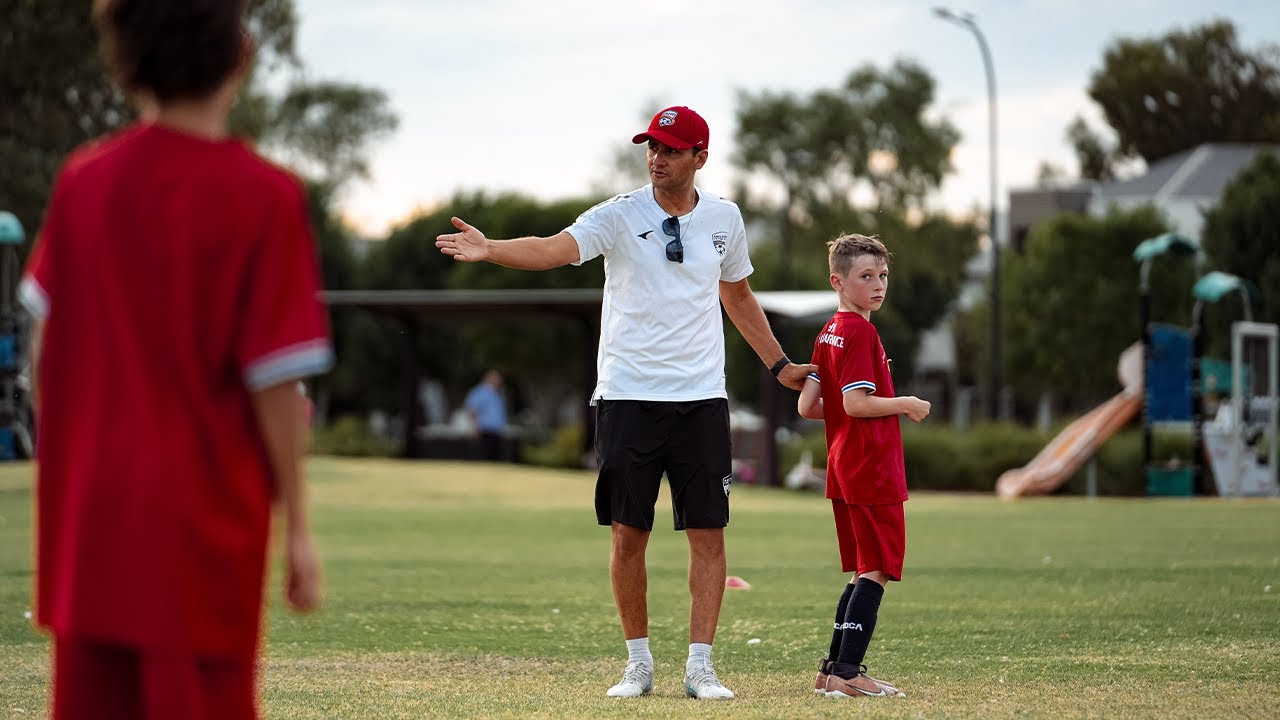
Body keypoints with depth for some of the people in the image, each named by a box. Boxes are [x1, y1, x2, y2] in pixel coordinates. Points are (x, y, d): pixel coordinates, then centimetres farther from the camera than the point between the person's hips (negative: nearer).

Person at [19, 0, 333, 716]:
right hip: (202, 522, -4)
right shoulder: (263, 197, -12)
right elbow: (274, 382, -12)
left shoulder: (82, 180, 1)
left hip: (86, 513, 5)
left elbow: (43, 348, 8)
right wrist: (298, 525, -3)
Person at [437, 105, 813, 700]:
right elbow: (552, 250, -21)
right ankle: (638, 661, 14)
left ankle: (699, 666, 2)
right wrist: (489, 249, -39)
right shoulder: (619, 216, -5)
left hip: (701, 399, 2)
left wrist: (779, 365, 24)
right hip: (628, 398, -2)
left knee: (708, 533, -2)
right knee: (627, 534, 1)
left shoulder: (723, 219, 6)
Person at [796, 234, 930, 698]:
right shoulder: (861, 333, -13)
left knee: (864, 573, 16)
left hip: (844, 468, 9)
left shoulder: (827, 334, 14)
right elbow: (856, 403, -21)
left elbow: (808, 406, 13)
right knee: (876, 572, -7)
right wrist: (906, 405, -8)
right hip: (873, 469, -9)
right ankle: (847, 673, -11)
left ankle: (835, 669, 17)